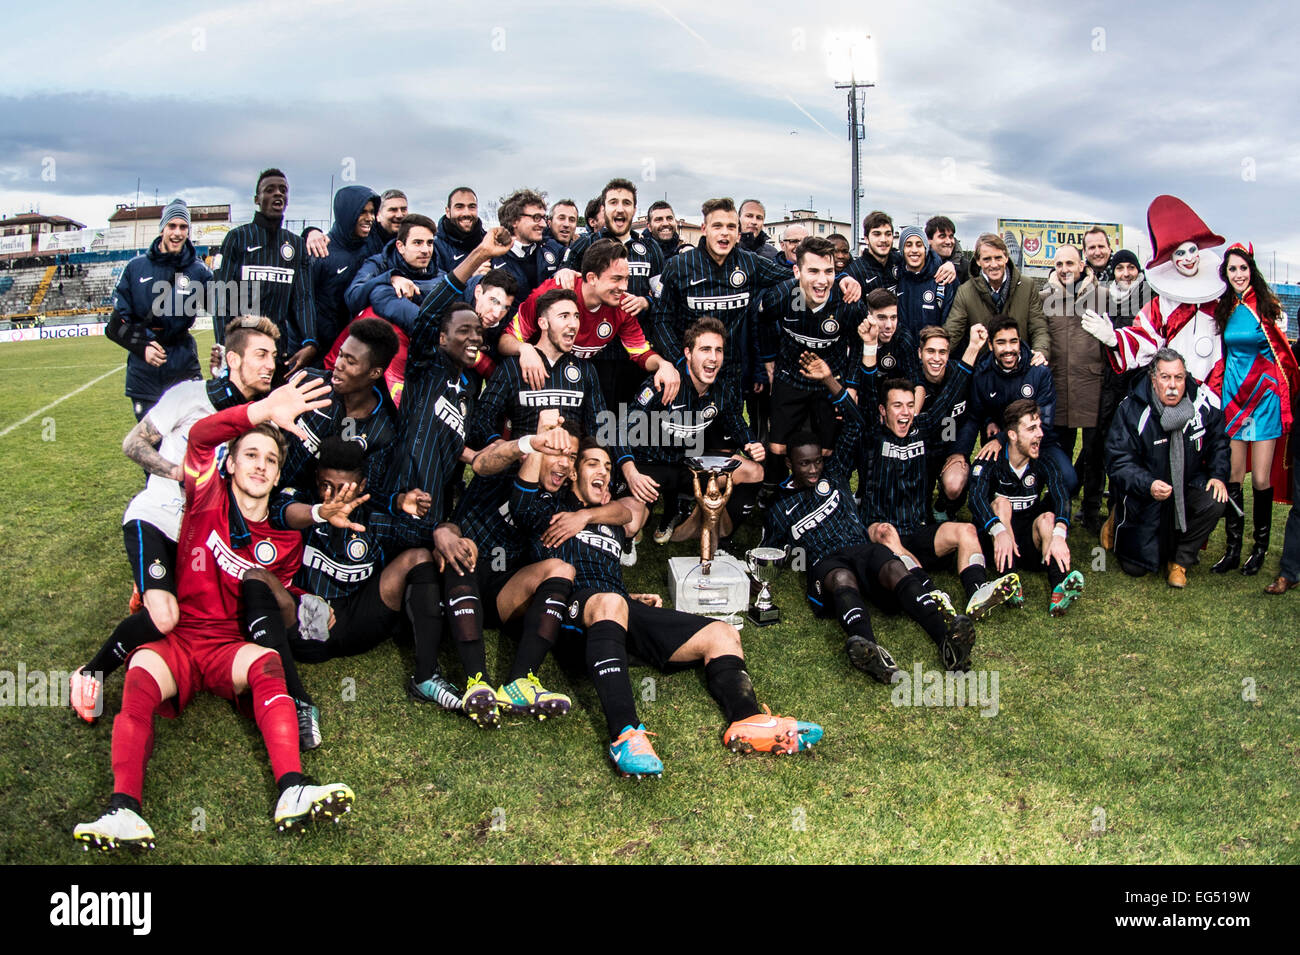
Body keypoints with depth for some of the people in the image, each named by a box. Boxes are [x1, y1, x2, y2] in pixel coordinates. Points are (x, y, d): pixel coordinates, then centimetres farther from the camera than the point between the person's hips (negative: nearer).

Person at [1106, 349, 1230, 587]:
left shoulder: (1201, 402, -8)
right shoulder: (1132, 410, -19)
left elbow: (1218, 441, 9)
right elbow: (1118, 461, -20)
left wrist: (1218, 475, -6)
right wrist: (1149, 485, -35)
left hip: (1187, 487, 3)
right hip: (1145, 496, -3)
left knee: (1215, 502, -30)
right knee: (1136, 567, -5)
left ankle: (1180, 561, -4)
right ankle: (1120, 525, 31)